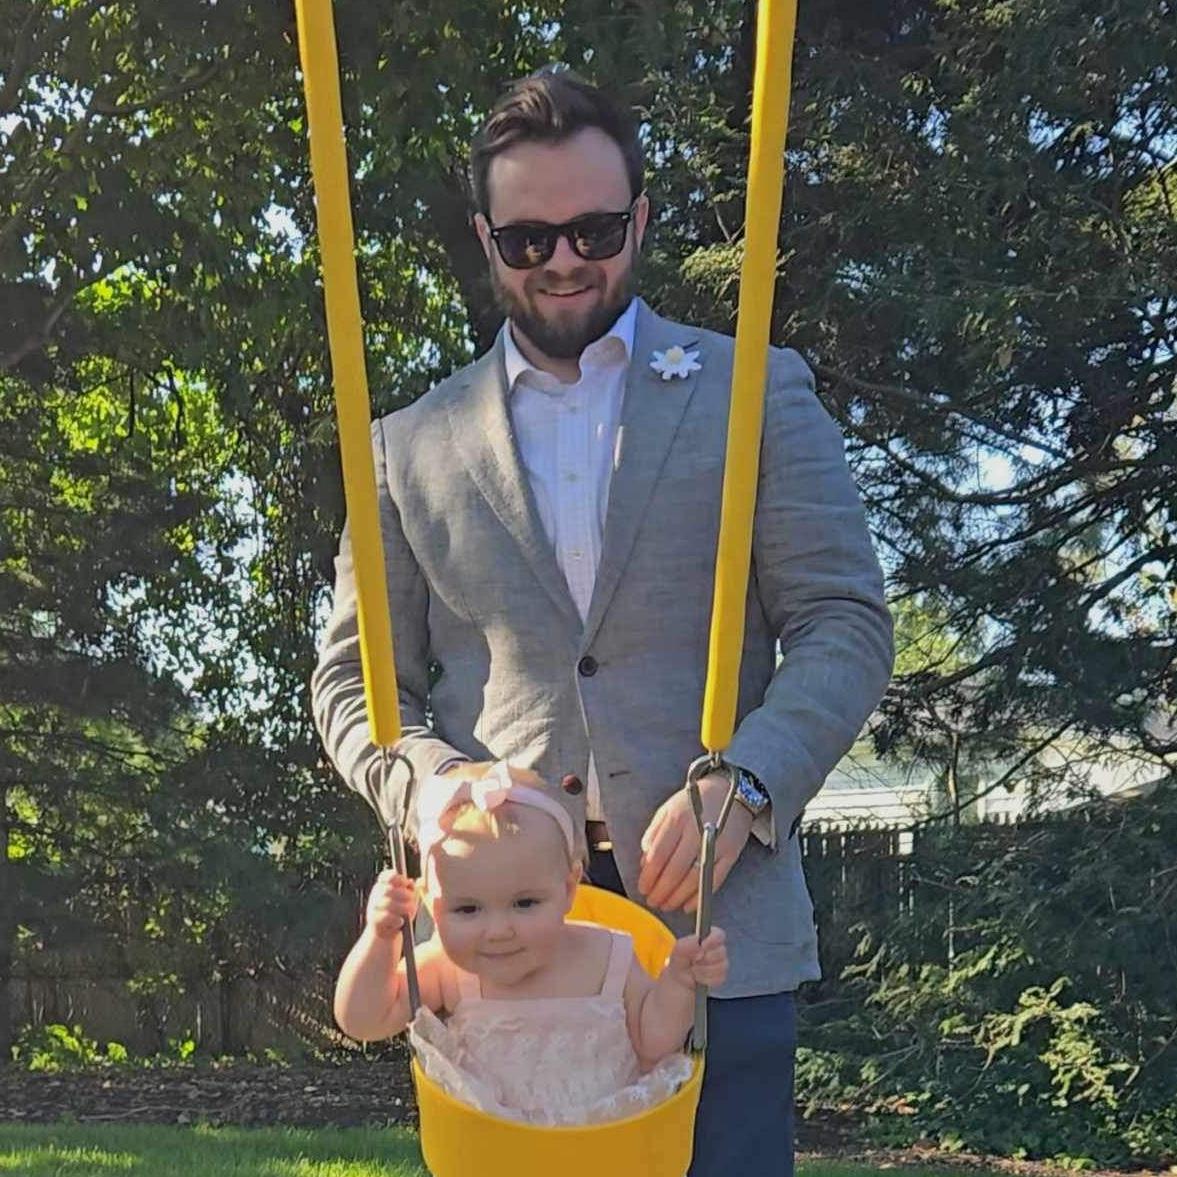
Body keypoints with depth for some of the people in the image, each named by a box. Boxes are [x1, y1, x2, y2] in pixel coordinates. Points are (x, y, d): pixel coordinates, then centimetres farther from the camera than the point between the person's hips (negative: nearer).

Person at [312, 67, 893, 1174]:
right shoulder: (412, 445, 12)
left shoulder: (758, 394, 8)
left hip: (716, 922, -1)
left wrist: (740, 789, -14)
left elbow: (846, 625, 3)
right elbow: (354, 676, 12)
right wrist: (435, 791, -9)